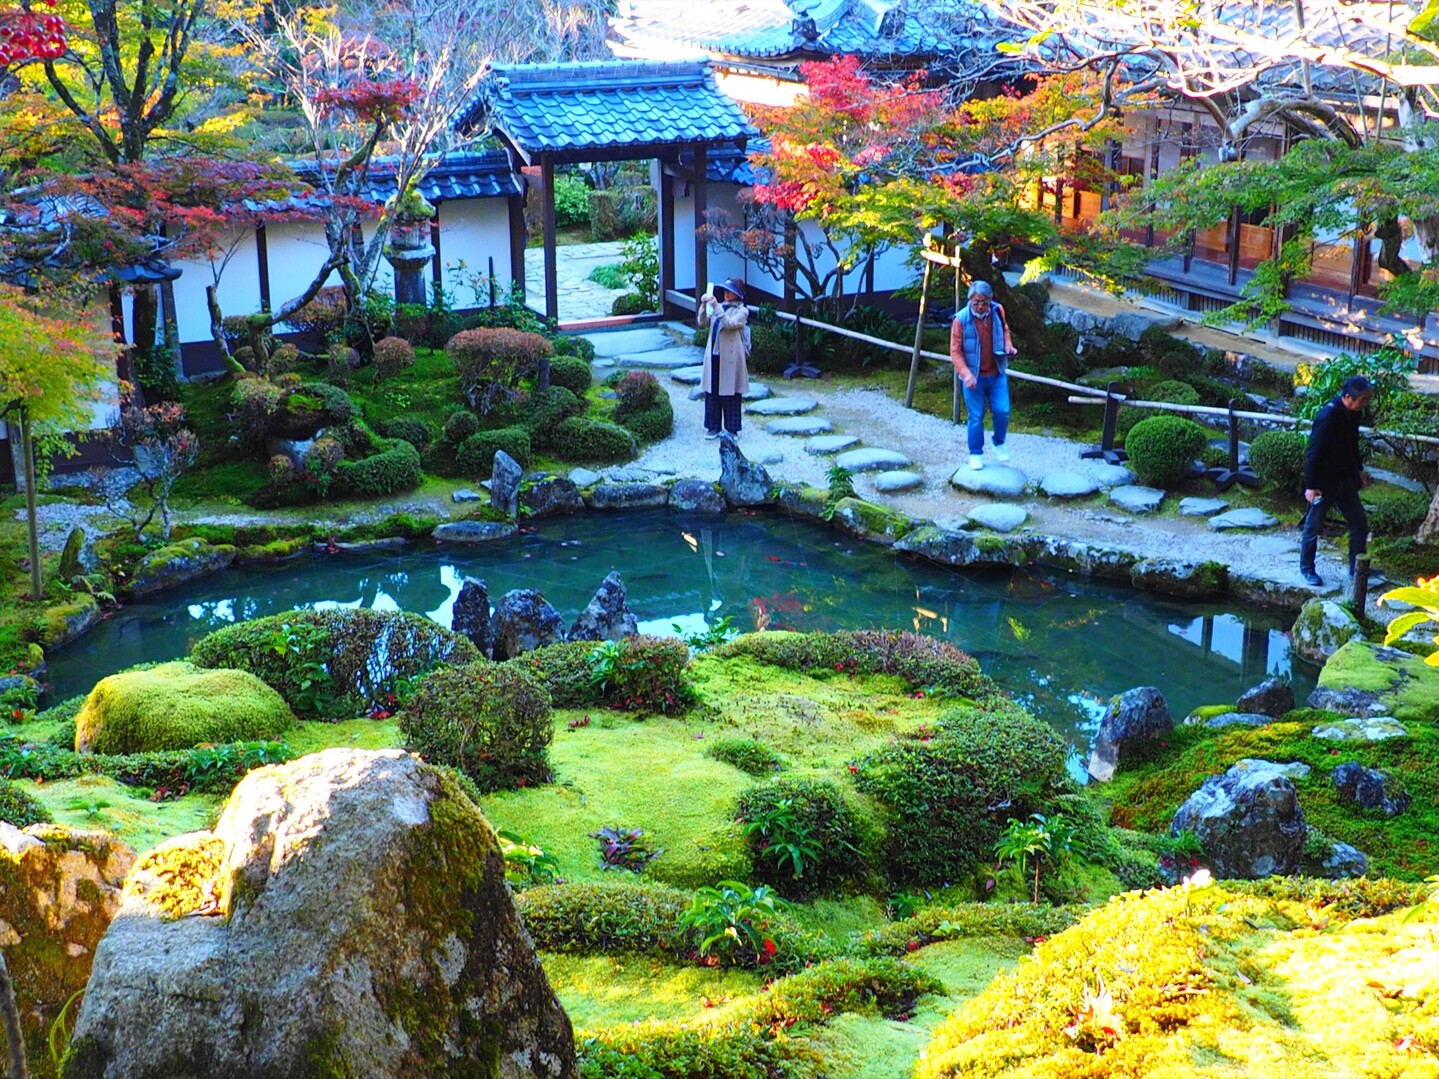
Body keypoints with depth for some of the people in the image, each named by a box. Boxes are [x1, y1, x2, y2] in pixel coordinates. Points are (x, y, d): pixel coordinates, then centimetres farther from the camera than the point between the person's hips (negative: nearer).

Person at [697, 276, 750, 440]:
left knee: (730, 394, 0)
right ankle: (713, 427, 18)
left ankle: (732, 430, 8)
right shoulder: (719, 307, 12)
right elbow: (702, 323, 5)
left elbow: (730, 324, -21)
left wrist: (716, 307, -25)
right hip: (714, 356, 6)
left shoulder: (741, 311, -4)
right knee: (711, 393, 8)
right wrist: (704, 306, -10)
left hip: (730, 358, -5)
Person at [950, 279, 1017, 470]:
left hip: (997, 374, 3)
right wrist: (966, 374, -21)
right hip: (974, 377, -3)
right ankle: (976, 454, 17)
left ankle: (999, 445, 25)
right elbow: (955, 350, -11)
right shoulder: (961, 319, -16)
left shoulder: (997, 311, -4)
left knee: (1002, 412, 0)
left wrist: (1008, 345, -3)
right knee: (976, 417, 2)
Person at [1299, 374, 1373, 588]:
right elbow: (1313, 453, -23)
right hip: (1324, 482, -8)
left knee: (1359, 522, 11)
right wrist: (1311, 486, -22)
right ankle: (1306, 569, 22)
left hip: (1345, 480, 8)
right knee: (1313, 526, 7)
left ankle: (1357, 568, 23)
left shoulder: (1353, 414, 0)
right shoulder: (1328, 416, -26)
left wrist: (1359, 470, 20)